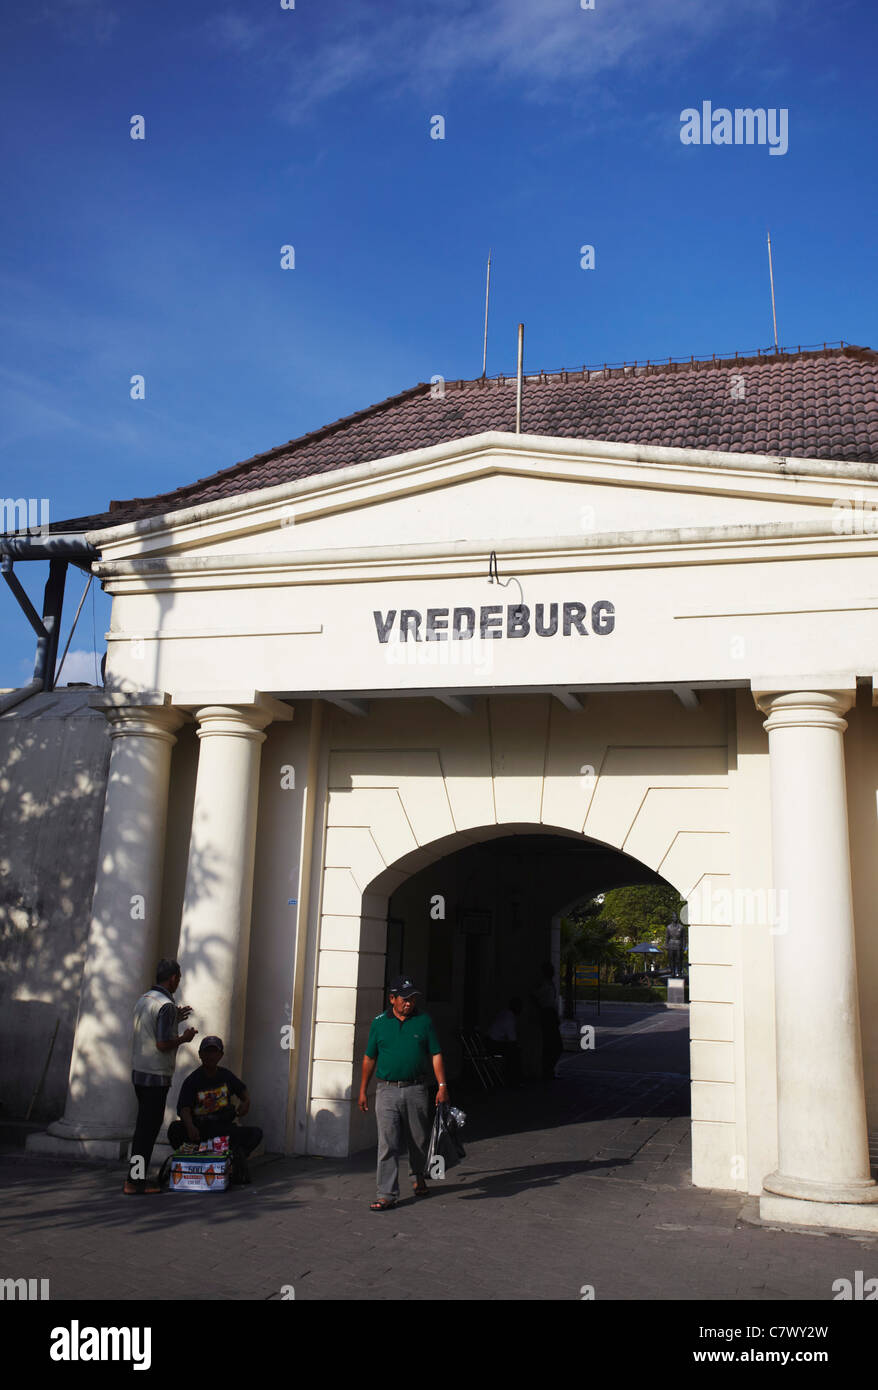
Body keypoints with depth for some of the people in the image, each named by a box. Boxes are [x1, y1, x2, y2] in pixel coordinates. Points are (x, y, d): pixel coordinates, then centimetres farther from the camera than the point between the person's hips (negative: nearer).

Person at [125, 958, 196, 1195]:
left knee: (144, 1126, 16)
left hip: (138, 1071, 9)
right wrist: (184, 1038, -5)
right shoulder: (166, 1006, -18)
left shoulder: (143, 999, 11)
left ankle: (136, 1177, 21)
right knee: (149, 1127, -2)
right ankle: (135, 1180, 2)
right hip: (156, 1075, -9)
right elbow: (162, 1045, -22)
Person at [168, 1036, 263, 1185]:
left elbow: (242, 1089, 28)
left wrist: (246, 1102, 3)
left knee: (255, 1133, -19)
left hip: (224, 1128, 3)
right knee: (174, 1128, -31)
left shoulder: (226, 1075, 11)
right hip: (199, 1129, -2)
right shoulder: (192, 1081, -3)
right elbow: (184, 1108, -18)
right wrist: (190, 1127, -39)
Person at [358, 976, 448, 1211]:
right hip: (387, 1091, 0)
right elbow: (369, 1059, 10)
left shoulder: (424, 1021, 2)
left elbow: (435, 1055, 2)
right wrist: (363, 1090, 10)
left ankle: (419, 1177, 39)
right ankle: (387, 1194, 1)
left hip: (415, 1090, 0)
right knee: (387, 1144, -5)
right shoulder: (379, 1023, 3)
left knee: (419, 1140, 13)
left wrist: (442, 1085, -6)